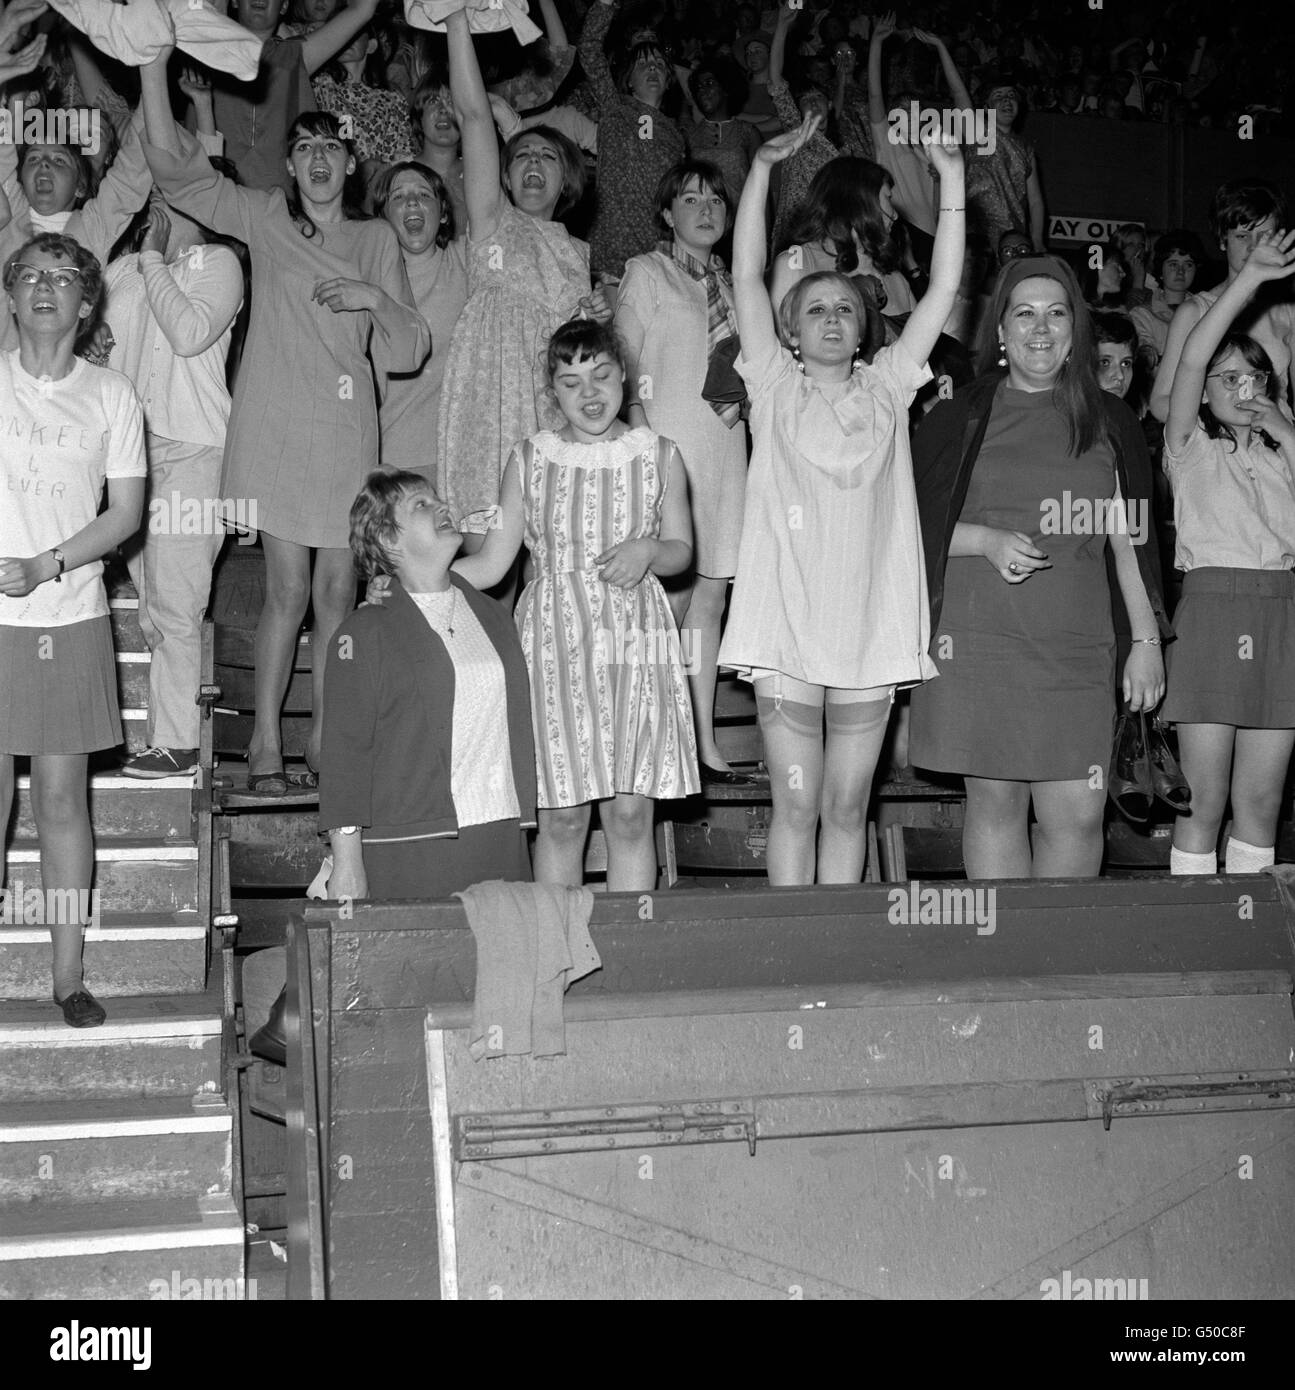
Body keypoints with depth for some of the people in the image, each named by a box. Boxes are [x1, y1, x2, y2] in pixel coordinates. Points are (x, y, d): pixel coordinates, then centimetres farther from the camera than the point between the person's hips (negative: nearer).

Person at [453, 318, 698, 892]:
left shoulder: (658, 456, 5)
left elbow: (682, 550, 12)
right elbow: (491, 562, 4)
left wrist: (648, 551, -11)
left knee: (631, 813, 0)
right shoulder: (530, 459, 3)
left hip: (636, 642, 0)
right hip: (555, 644, 0)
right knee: (561, 817, 1)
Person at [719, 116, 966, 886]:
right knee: (796, 806, 1)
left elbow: (944, 288, 6)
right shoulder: (777, 388, 6)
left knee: (847, 807, 9)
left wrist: (953, 177, -1)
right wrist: (764, 167, -7)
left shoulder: (886, 388, 11)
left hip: (870, 628, 2)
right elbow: (747, 274, -1)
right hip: (787, 626, -2)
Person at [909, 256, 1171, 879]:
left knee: (1078, 815, -4)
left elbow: (1130, 537, 13)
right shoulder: (960, 418, 5)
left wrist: (1146, 641, 8)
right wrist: (987, 540, -11)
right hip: (978, 640, -1)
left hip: (1076, 646, 1)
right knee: (995, 801, 2)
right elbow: (914, 525, 6)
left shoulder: (1109, 421, 11)